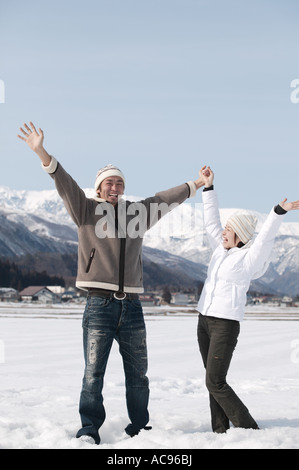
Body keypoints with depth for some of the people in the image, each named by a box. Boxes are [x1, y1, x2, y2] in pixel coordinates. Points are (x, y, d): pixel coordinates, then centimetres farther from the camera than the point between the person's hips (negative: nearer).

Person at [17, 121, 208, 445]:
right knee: (93, 372, -5)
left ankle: (139, 427, 20)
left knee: (138, 373, 9)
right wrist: (41, 152, -24)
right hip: (99, 305, -4)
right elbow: (64, 183, -9)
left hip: (131, 307, 4)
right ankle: (89, 429, 2)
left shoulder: (137, 212, 16)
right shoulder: (86, 210, 4)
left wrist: (197, 184, 38)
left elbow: (166, 199, 28)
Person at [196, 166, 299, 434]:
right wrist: (208, 187, 9)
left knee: (215, 382, -11)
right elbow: (211, 222, 14)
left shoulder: (250, 257, -9)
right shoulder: (222, 250, 11)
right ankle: (220, 432, 13)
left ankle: (249, 430, -4)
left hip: (226, 324, -8)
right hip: (204, 321, 8)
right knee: (214, 381, 8)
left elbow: (266, 236, -24)